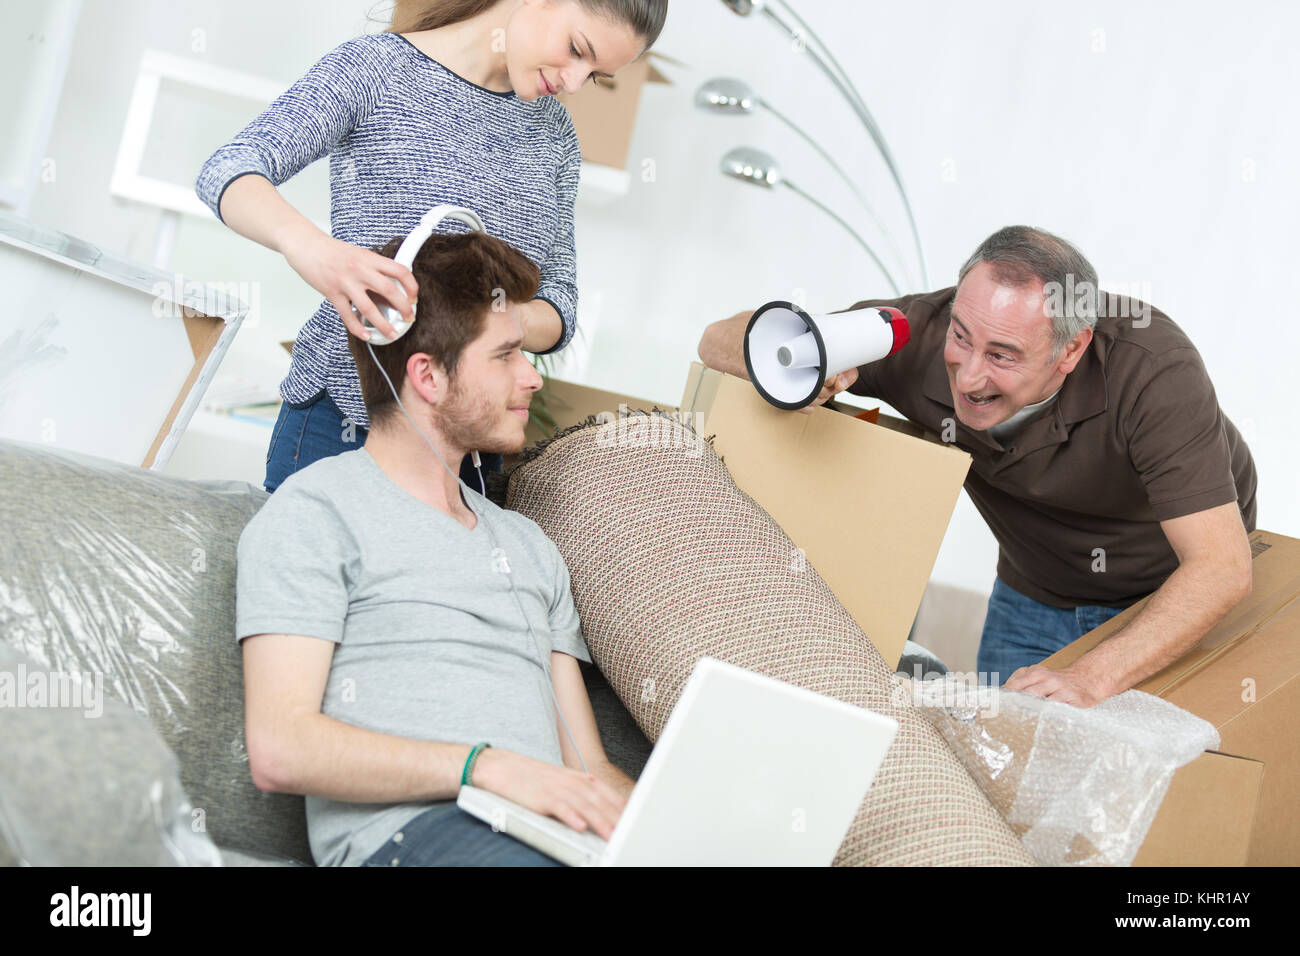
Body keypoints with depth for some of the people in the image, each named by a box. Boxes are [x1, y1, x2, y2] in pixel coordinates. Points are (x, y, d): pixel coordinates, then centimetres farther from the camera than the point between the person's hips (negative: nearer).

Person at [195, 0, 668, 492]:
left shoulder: (553, 130, 11)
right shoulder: (377, 68, -5)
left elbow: (560, 303, 8)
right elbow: (227, 172, -17)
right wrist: (307, 244, -39)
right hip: (342, 418, -4)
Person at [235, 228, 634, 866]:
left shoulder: (529, 545, 29)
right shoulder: (316, 511, 5)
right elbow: (280, 749, -8)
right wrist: (484, 766, -19)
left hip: (551, 828, 6)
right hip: (410, 830, -6)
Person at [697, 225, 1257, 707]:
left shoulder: (1152, 369, -38)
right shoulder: (920, 336, -29)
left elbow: (1223, 568, -42)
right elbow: (721, 340, -22)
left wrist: (1090, 679, -54)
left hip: (1180, 592, -3)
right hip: (1038, 591, 3)